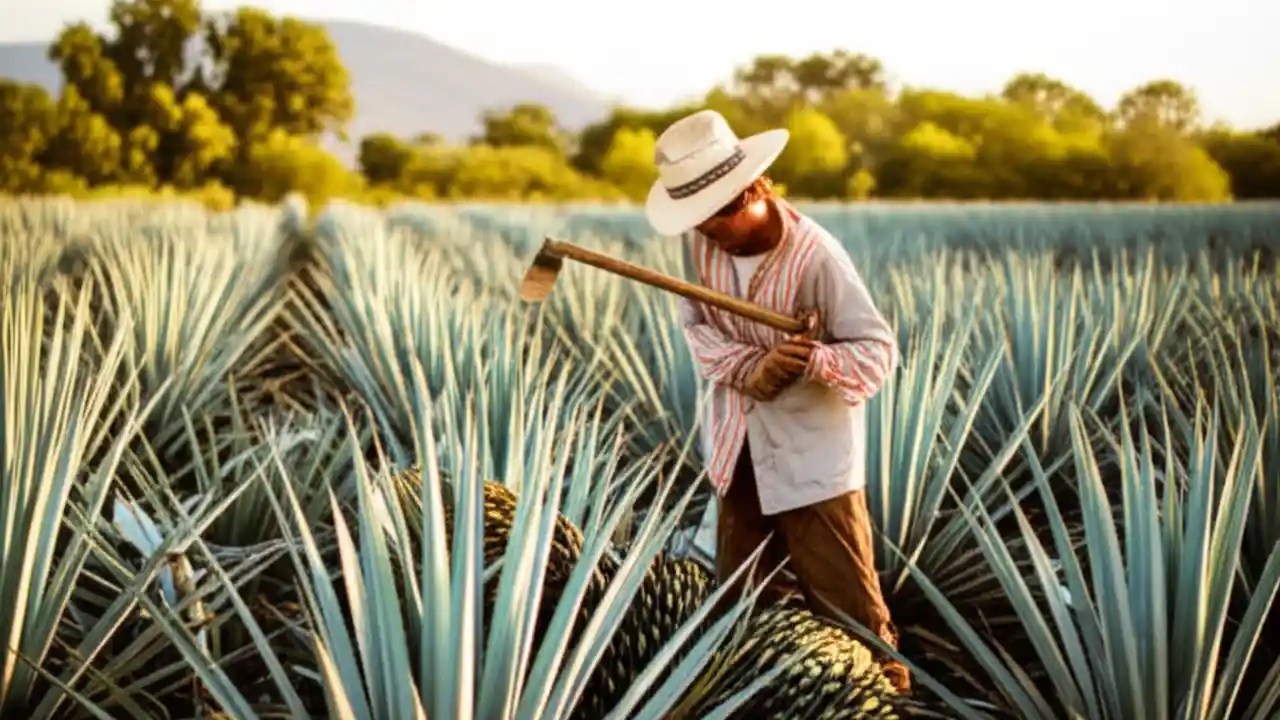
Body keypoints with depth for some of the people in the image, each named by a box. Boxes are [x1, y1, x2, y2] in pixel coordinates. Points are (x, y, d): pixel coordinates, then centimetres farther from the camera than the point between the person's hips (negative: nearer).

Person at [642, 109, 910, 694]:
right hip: (738, 444, 6)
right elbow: (695, 325, -1)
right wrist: (748, 366, -21)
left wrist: (818, 360, -40)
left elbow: (879, 350, -20)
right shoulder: (701, 241, -9)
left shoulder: (816, 257, -25)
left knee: (846, 601, 1)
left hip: (813, 448, -6)